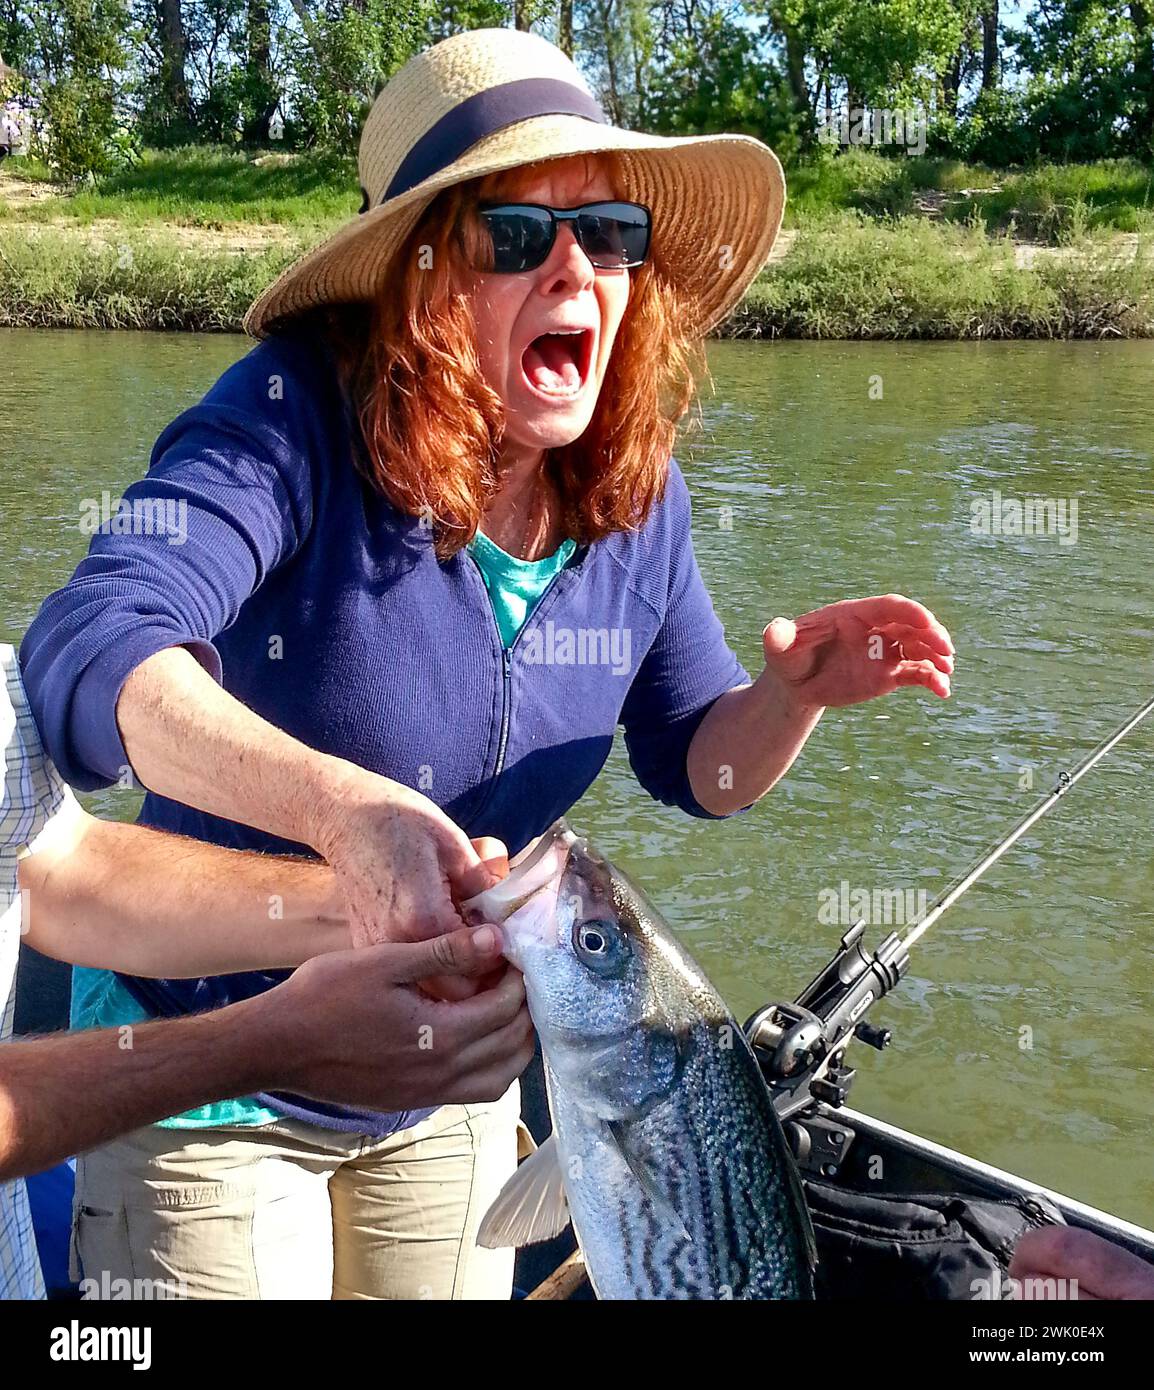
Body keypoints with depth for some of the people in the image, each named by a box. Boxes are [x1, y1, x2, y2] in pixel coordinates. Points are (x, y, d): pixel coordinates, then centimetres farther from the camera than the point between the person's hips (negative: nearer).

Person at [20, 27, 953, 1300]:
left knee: (448, 1284, 23)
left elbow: (694, 760, 3)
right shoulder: (296, 418, -24)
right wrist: (340, 805, -55)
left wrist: (797, 692, -19)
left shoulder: (634, 489, -8)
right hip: (211, 1079, -5)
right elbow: (90, 654, -39)